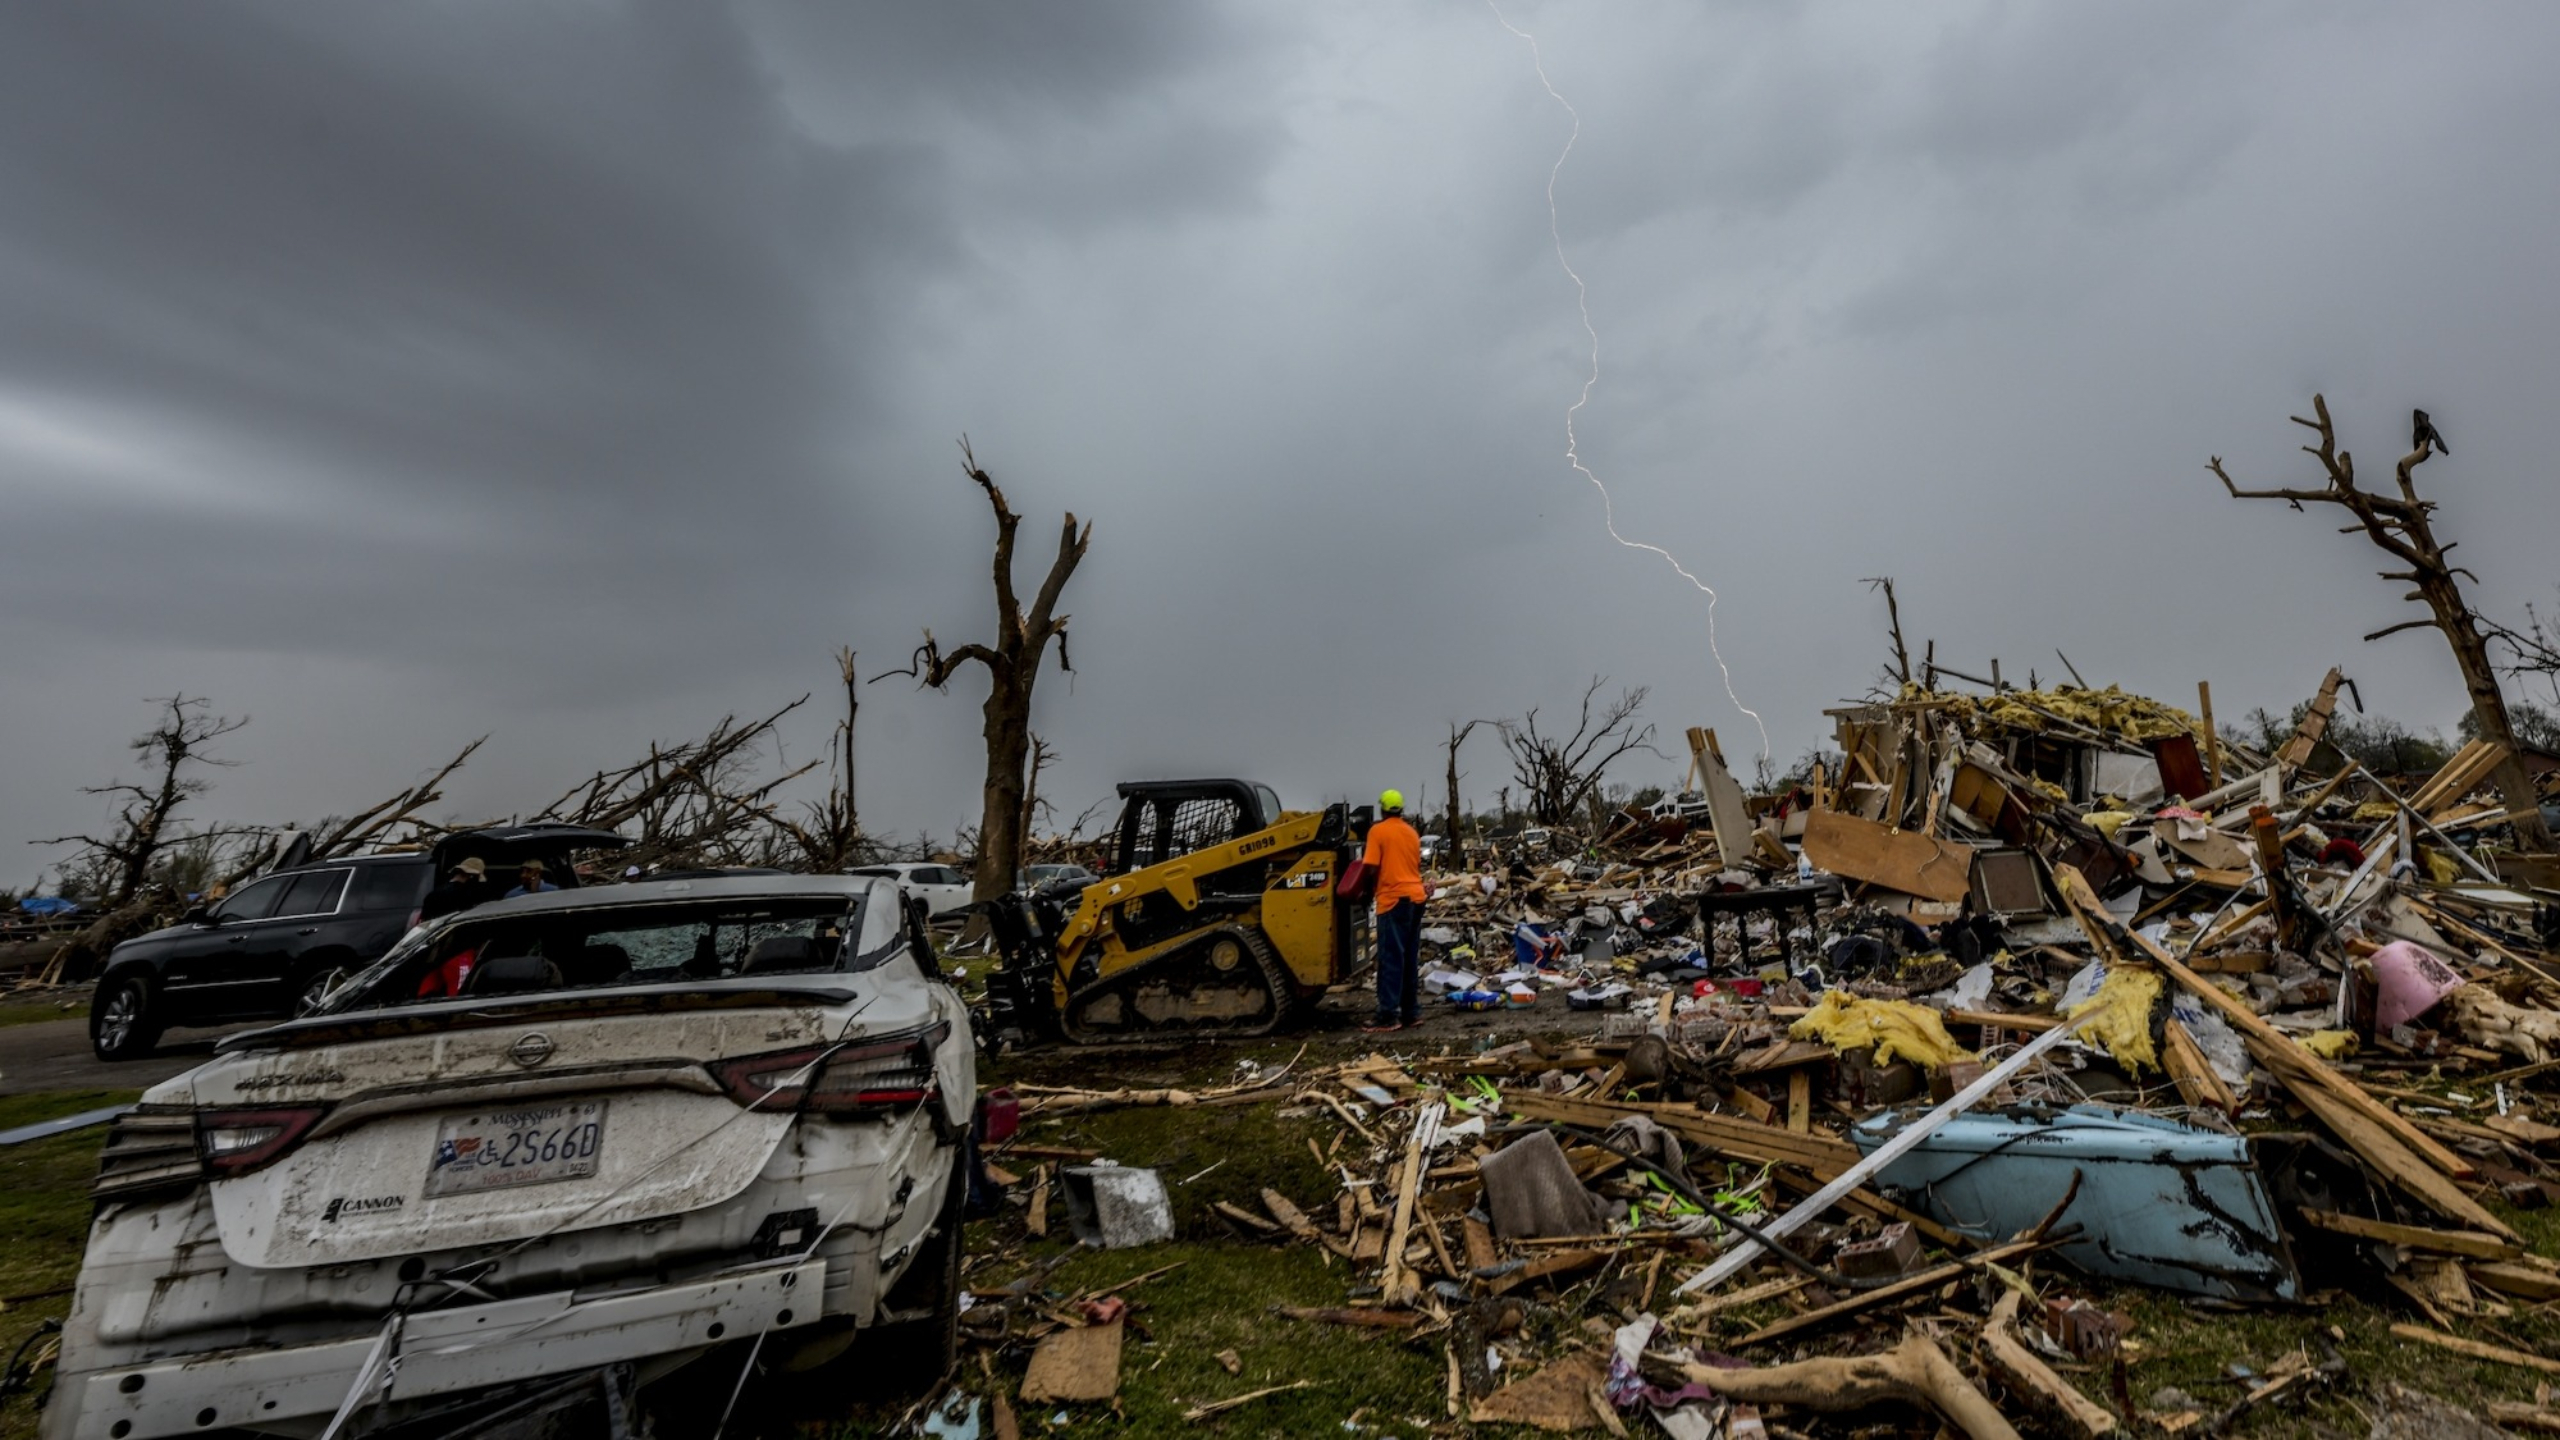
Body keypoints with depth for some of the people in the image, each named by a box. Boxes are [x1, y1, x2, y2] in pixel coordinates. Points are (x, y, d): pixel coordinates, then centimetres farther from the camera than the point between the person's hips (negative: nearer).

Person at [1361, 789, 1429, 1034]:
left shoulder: (1378, 830, -5)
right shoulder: (1412, 832, 14)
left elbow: (1371, 868, -10)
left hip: (1394, 899, -7)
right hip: (1416, 896, 7)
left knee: (1391, 958, -5)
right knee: (1410, 958, 11)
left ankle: (1388, 1016, -5)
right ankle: (1411, 1011, 15)